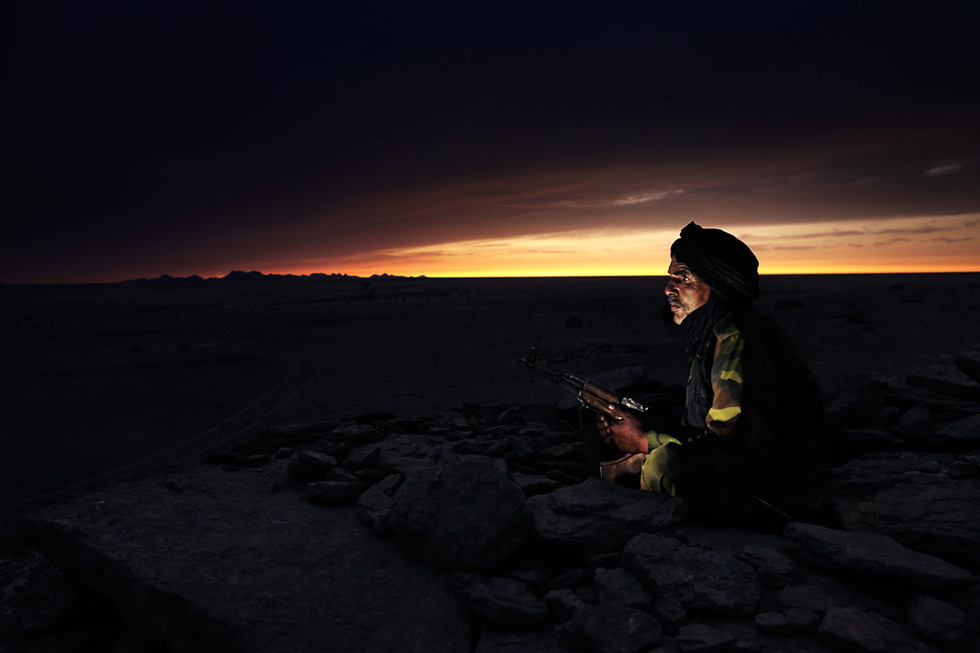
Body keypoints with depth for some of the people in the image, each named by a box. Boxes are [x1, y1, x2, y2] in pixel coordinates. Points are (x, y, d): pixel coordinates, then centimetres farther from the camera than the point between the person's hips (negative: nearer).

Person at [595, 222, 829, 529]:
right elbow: (699, 430, 11)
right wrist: (642, 427, -4)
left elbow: (737, 444, -30)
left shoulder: (739, 339, -23)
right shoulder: (709, 337, 8)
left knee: (664, 464, -28)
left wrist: (646, 441, -19)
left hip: (779, 501, -9)